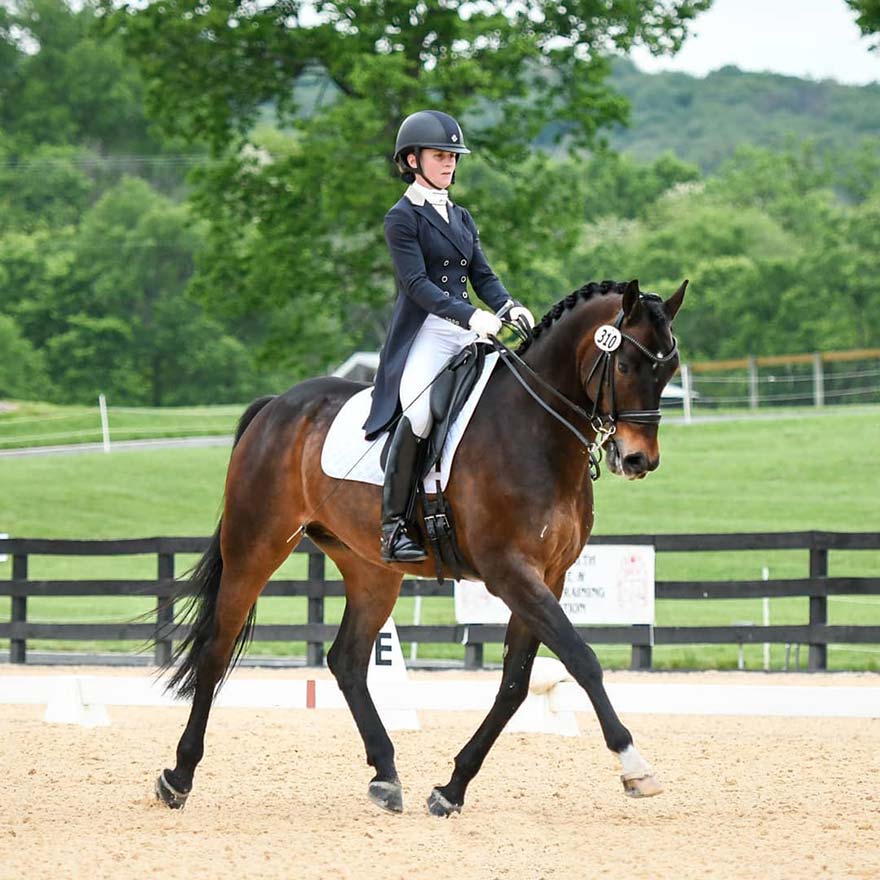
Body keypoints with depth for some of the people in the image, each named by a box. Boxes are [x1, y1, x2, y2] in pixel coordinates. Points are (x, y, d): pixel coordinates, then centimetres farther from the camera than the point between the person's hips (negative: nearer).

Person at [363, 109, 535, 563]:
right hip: (422, 334, -7)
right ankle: (392, 526, -26)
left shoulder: (461, 218, 20)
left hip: (467, 334, 7)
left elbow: (482, 276, 16)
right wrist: (470, 316, -26)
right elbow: (416, 283, -14)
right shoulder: (402, 218, -2)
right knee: (419, 411, -31)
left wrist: (509, 306, -6)